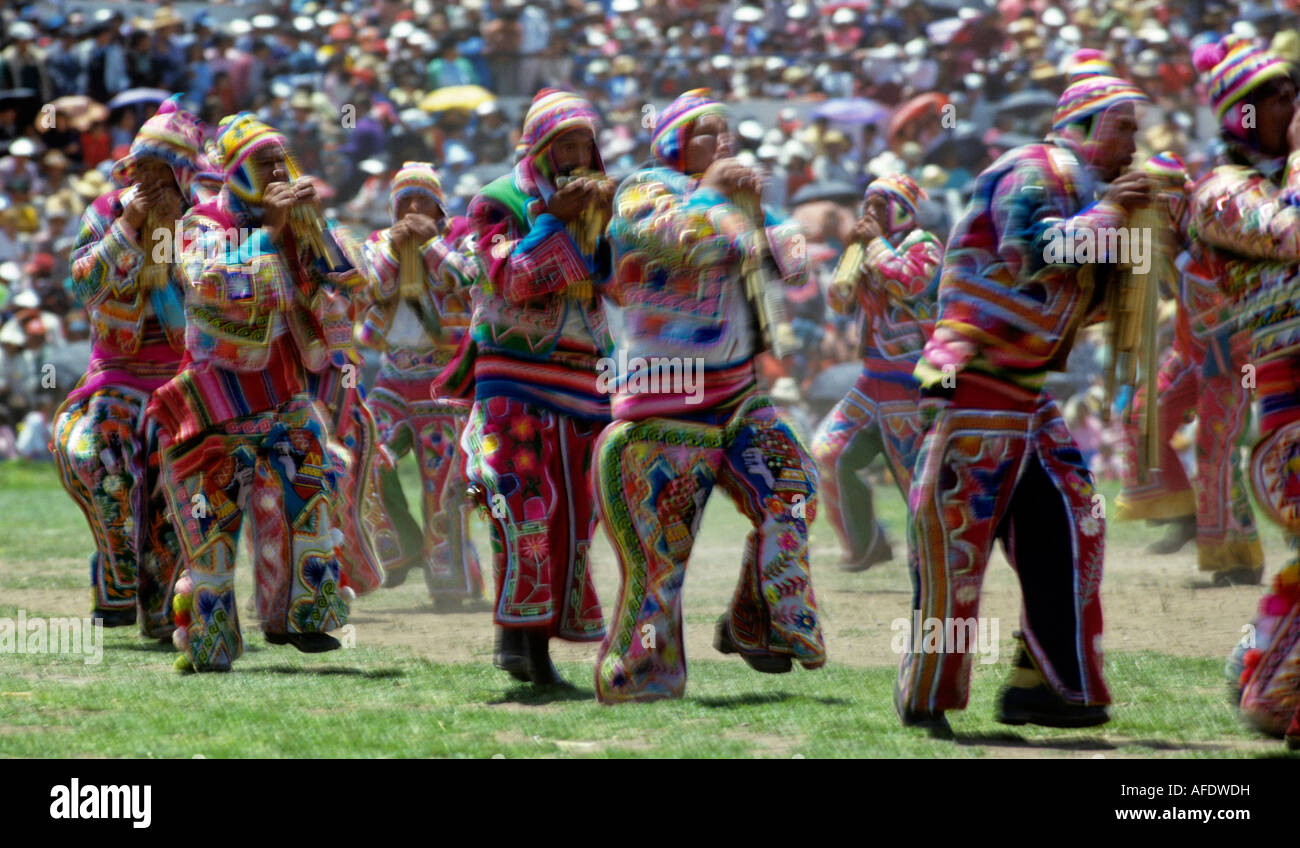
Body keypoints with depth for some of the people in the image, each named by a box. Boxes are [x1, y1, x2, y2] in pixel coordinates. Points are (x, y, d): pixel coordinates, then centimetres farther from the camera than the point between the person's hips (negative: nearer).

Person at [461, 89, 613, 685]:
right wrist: (555, 218, -17)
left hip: (580, 379, 6)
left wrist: (609, 224, -9)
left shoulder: (597, 201, 13)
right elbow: (510, 278, -15)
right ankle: (513, 631, -16)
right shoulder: (500, 201, -2)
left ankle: (540, 639, 7)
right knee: (524, 501, -18)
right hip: (516, 374, -6)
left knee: (572, 512, 3)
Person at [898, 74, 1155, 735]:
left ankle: (1042, 685, 10)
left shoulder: (1082, 188, 19)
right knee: (955, 539, -6)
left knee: (1067, 532, 6)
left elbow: (1080, 302, 18)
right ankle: (924, 699, 0)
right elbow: (1034, 257, -26)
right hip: (976, 387, -10)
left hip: (1026, 395, 10)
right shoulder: (1037, 172, -10)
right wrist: (1104, 215, -18)